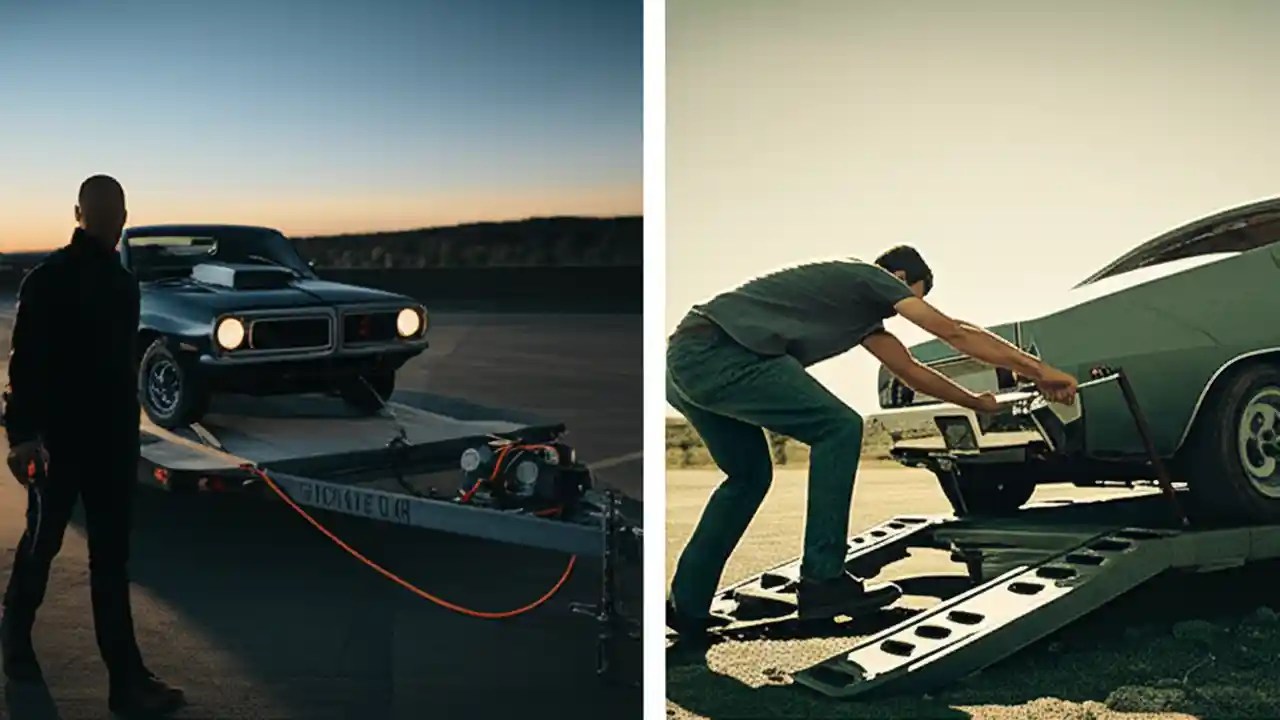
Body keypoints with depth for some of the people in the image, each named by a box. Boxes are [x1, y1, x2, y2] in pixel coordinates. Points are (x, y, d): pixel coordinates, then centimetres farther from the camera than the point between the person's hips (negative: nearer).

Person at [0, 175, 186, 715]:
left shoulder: (123, 281, 11)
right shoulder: (49, 278, -10)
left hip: (113, 438, 6)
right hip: (58, 437, -5)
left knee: (112, 556, 4)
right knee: (43, 540, 11)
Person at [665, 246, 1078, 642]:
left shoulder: (862, 304, 30)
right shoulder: (870, 277, 6)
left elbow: (910, 371, 37)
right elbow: (956, 334, 6)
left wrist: (977, 403, 45)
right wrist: (1039, 371, 10)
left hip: (688, 357, 10)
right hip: (719, 351, -10)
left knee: (749, 477, 22)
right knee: (839, 428, -7)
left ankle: (688, 606, 18)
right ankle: (822, 581, -7)